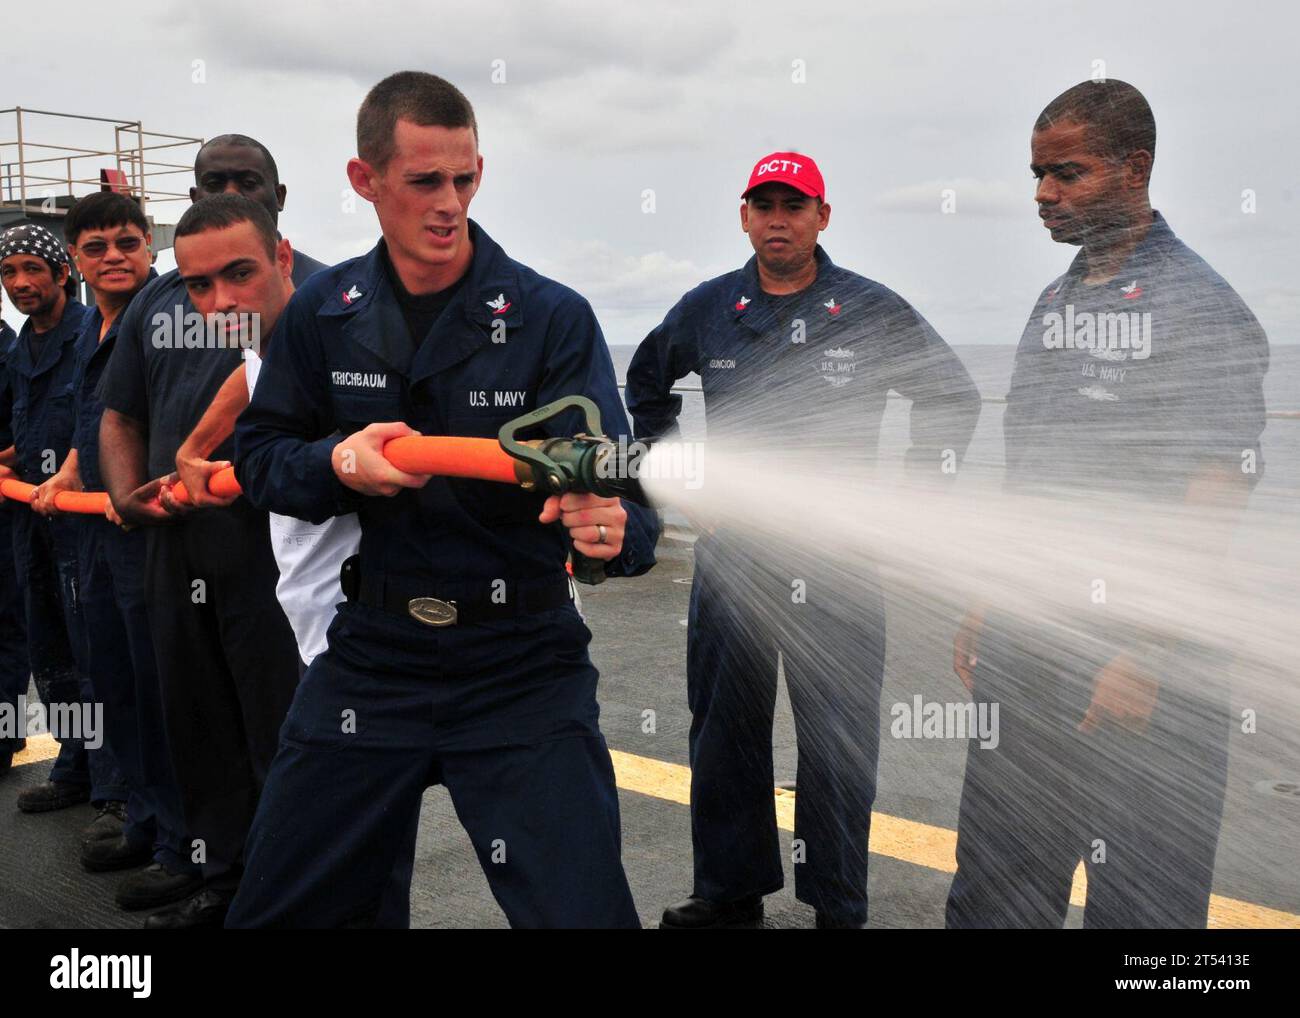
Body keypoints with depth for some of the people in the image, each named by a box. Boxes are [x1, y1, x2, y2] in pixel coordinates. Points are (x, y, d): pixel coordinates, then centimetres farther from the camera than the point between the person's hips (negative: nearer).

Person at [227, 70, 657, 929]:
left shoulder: (553, 317, -10)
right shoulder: (322, 312, 1)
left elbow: (617, 488, -16)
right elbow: (257, 457, 7)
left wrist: (614, 528, -40)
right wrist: (338, 464, -15)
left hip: (520, 666, -3)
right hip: (370, 657, 4)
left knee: (583, 911, -4)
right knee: (278, 913, 16)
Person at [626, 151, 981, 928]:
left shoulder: (873, 311, 0)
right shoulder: (706, 310, 7)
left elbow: (955, 397, 9)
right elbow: (647, 382, 25)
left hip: (840, 555, -3)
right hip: (730, 553, 3)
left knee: (838, 742, 2)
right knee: (724, 729, 10)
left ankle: (839, 905, 17)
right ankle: (729, 891, 26)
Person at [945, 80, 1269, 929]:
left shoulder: (1199, 307, -11)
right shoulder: (1055, 303, 12)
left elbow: (1211, 507, -16)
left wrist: (1147, 657, -19)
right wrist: (987, 603, 15)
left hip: (1135, 654, -7)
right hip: (1022, 644, 7)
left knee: (1138, 891, 7)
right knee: (994, 883, 16)